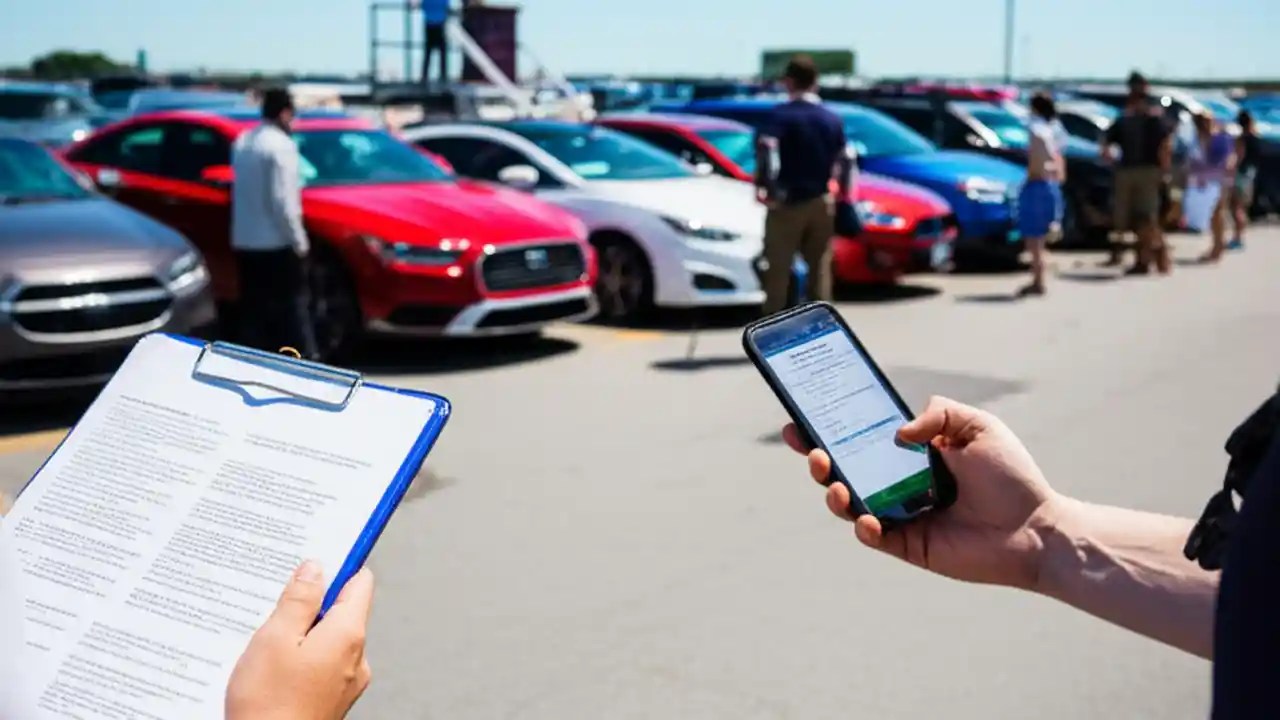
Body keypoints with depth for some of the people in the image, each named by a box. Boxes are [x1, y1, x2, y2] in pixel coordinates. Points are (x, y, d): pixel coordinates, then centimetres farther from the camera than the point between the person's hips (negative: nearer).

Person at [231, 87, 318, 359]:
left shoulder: (241, 142, 12)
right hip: (276, 243, -7)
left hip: (244, 241, 7)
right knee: (293, 306, -1)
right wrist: (299, 240, -13)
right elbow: (282, 199, -19)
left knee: (253, 309, 10)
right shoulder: (281, 145, -13)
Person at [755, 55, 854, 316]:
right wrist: (842, 193, 21)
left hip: (787, 203, -4)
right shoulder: (832, 119, 7)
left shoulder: (782, 115, -9)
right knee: (820, 267, 10)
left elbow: (767, 151, -24)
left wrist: (765, 186, -15)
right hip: (821, 203, 4)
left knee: (778, 270, 0)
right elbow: (845, 159, 11)